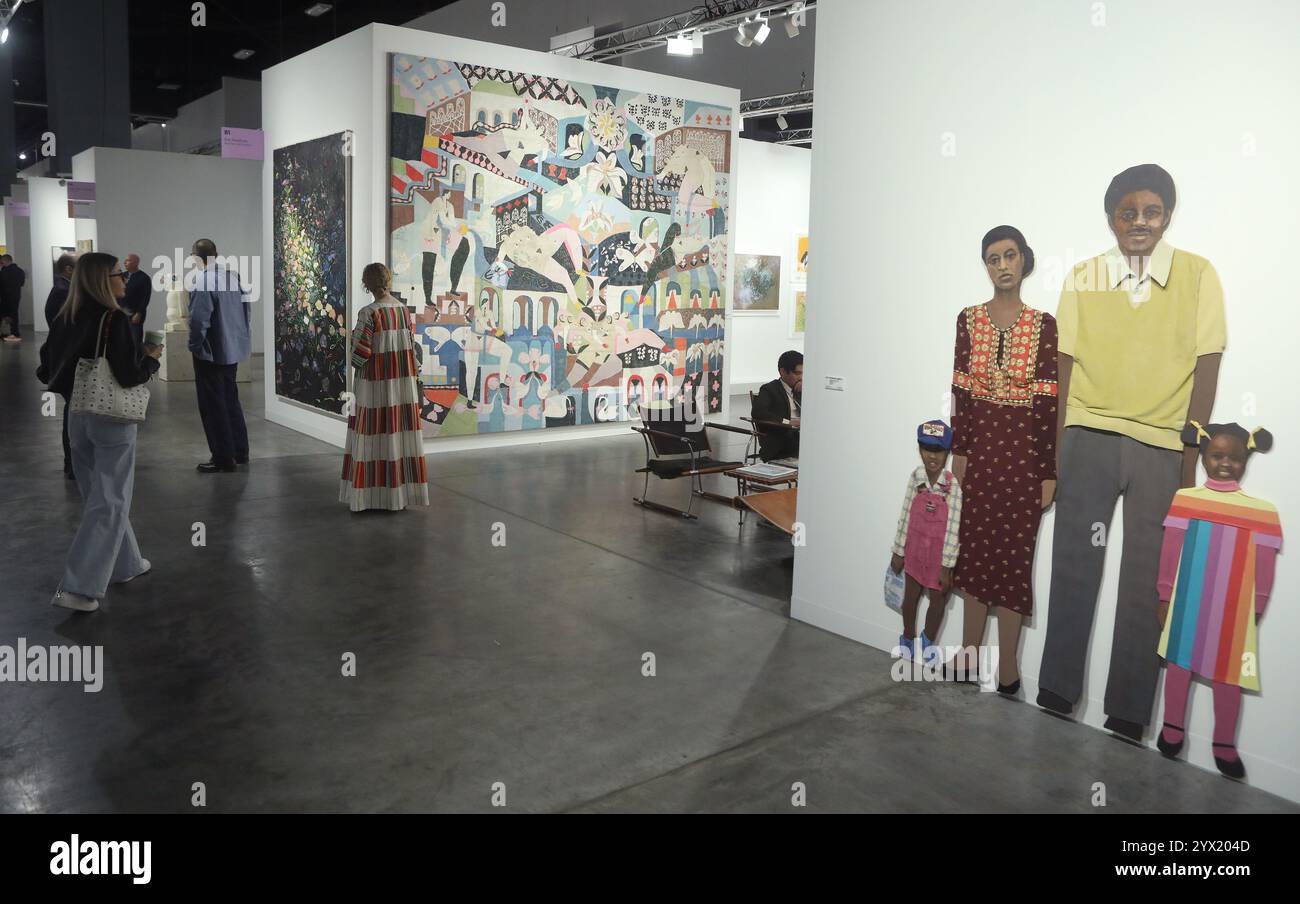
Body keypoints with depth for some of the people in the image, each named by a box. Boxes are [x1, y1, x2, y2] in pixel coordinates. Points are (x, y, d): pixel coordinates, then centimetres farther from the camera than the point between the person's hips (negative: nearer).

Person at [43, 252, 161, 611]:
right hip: (112, 419, -7)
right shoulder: (114, 319, -17)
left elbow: (58, 366, 11)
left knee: (99, 494, 18)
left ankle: (125, 564, 32)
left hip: (78, 416, 8)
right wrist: (152, 358, -2)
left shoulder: (67, 319, 4)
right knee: (108, 502, 0)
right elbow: (128, 376, -21)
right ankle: (79, 587, -3)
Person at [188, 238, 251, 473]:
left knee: (213, 405, 2)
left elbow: (198, 319, -24)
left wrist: (195, 346, -9)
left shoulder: (202, 282, -20)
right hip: (234, 350, 8)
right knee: (231, 400, 18)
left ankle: (223, 458, 7)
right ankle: (239, 452, 24)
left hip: (211, 354, -8)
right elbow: (246, 309, 13)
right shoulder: (234, 275, 4)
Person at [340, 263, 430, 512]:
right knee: (401, 433, 10)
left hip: (377, 382, -5)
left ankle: (371, 493, 6)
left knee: (374, 436, 1)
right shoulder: (403, 309, 4)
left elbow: (360, 353, -16)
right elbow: (411, 344, 8)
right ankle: (402, 490, 16)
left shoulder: (368, 313, -13)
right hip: (404, 380, 5)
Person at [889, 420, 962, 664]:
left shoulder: (953, 485, -20)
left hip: (939, 552, -3)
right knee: (911, 596, 17)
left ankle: (928, 640, 39)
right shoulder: (915, 478, -8)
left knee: (938, 600, 14)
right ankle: (908, 638, 39)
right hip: (915, 548, 3)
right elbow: (905, 516, -1)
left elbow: (953, 527, -18)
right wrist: (898, 552, 4)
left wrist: (946, 565, -16)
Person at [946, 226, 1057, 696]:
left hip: (1023, 450, -2)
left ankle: (1007, 664, 15)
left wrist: (1049, 471, -7)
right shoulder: (969, 319, 4)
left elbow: (1048, 402, -5)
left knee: (1014, 551, 4)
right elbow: (960, 388, 2)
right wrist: (958, 451, -2)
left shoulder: (1043, 325, -3)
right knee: (974, 547, 9)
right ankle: (969, 653, 21)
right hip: (978, 445, 2)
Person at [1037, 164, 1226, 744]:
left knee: (1147, 581, 4)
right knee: (1073, 567, 5)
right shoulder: (1083, 280, 4)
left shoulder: (1198, 276, 1)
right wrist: (1058, 453, 1)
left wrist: (1190, 457, -4)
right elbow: (1065, 369, 4)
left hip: (1164, 444, -1)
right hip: (1089, 438, 1)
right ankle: (1056, 697, 18)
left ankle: (1128, 716, 16)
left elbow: (1205, 370, 0)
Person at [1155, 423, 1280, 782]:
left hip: (1233, 609, 0)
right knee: (1179, 660, 10)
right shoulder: (1184, 499, -4)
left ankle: (1224, 744, 19)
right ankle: (1172, 729, 23)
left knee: (1228, 673, 8)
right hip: (1187, 603, 0)